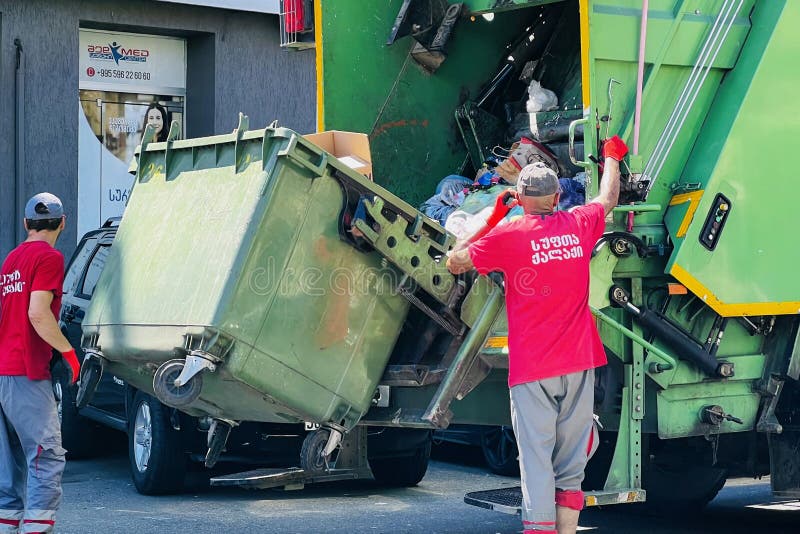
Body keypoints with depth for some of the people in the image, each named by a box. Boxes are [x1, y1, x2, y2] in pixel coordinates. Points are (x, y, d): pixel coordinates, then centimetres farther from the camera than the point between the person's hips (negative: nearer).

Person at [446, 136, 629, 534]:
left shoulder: (508, 236, -7)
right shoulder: (579, 225, 5)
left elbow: (455, 264, 6)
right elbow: (608, 198, 27)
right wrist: (611, 156, 45)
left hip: (532, 368, -4)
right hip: (579, 364, 4)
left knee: (536, 462, -5)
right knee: (571, 465, 9)